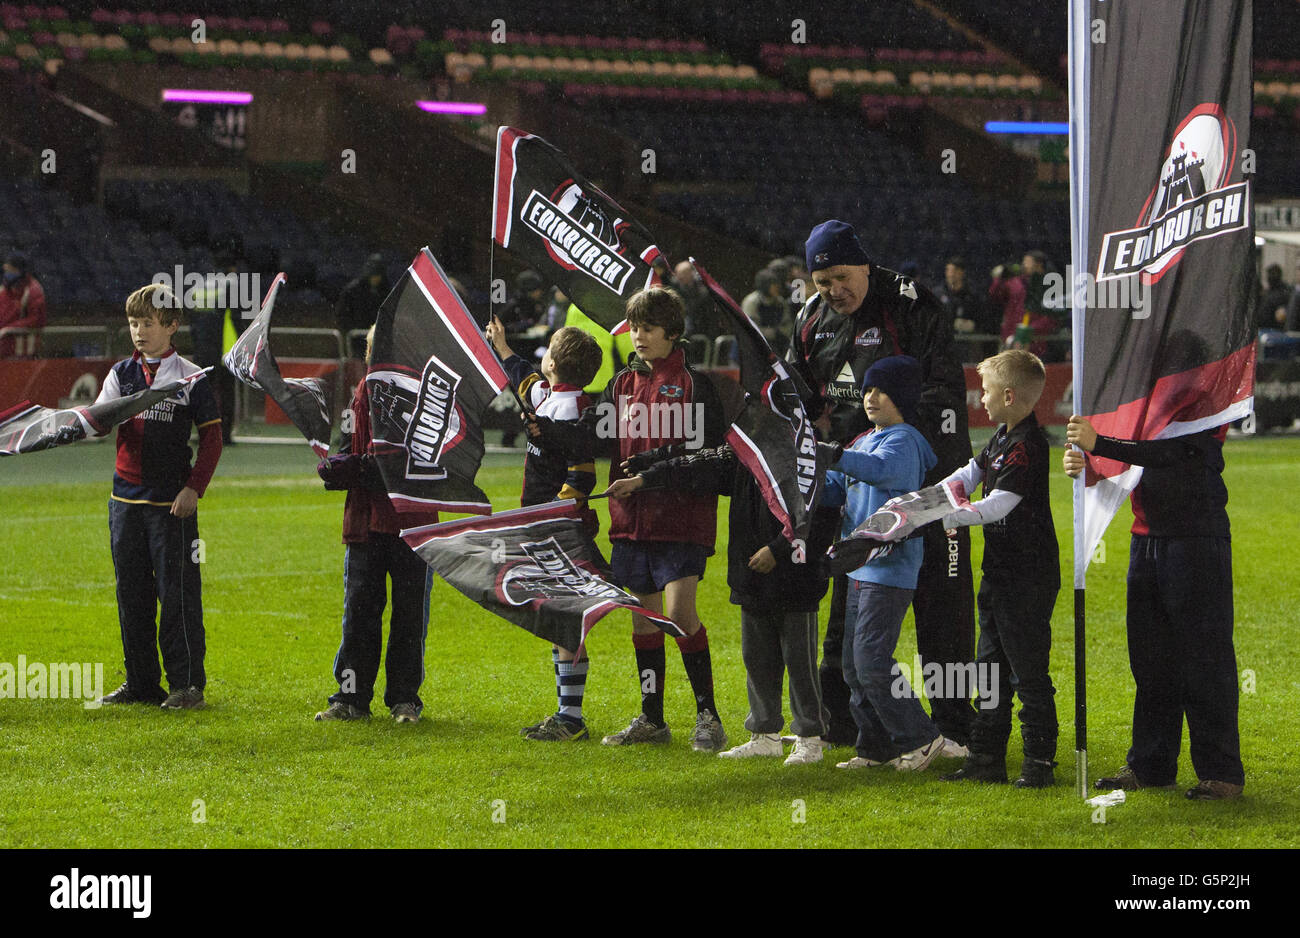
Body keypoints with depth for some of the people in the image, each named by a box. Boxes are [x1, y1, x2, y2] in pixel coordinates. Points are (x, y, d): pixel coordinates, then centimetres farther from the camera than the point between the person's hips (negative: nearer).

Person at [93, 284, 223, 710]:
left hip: (173, 501, -5)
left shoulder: (191, 378, -2)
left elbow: (212, 438, 0)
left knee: (178, 593, -5)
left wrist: (194, 488, -9)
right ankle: (141, 682, 16)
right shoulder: (122, 374, 10)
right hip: (126, 496, 5)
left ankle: (187, 682, 0)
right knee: (132, 593, 8)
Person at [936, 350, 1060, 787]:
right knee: (991, 668, 14)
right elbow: (969, 475, 20)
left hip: (1029, 577, -10)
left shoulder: (1028, 445, -19)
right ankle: (987, 757, 21)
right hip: (1000, 571, 10)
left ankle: (1040, 762, 1)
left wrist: (943, 517, -25)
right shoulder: (1001, 438, 11)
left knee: (1028, 671, -5)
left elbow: (998, 505, -25)